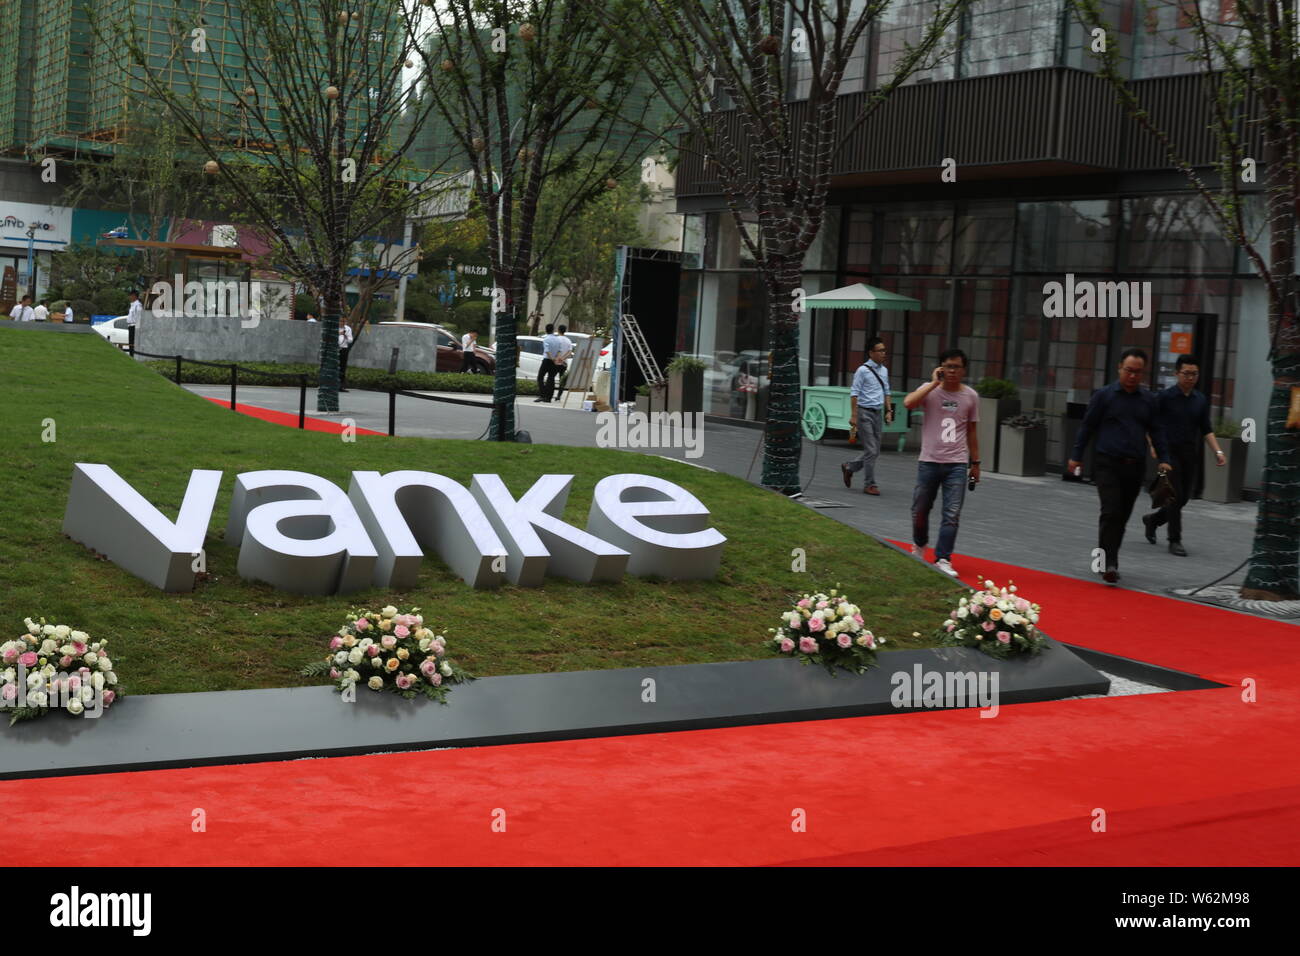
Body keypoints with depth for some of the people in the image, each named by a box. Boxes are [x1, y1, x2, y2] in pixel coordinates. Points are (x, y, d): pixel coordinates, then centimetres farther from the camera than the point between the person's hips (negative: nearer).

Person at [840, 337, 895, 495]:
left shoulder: (884, 370, 12)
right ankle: (869, 485, 2)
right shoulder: (863, 370, -8)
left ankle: (849, 467, 30)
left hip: (877, 413, 7)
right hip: (865, 412, -7)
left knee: (875, 451, 10)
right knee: (871, 451, -7)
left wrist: (889, 411, 9)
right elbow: (854, 393, -9)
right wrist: (854, 415, -14)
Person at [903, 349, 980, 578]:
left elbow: (971, 430, 13)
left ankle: (943, 559, -2)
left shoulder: (971, 396, 5)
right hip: (929, 462, -1)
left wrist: (975, 462, 14)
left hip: (956, 464, 1)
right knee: (920, 510, 11)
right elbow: (908, 403, -23)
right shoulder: (930, 390, -2)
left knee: (952, 515, -7)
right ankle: (919, 545, 37)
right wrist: (934, 384, -19)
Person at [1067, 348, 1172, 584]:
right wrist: (1076, 456, 3)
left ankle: (1108, 561, 22)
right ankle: (1109, 564, -16)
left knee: (1122, 516, 9)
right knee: (1111, 513, -15)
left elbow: (1156, 431, 15)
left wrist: (1163, 459, 5)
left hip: (1135, 467, 4)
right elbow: (1087, 427, 4)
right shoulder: (1104, 395, 0)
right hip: (1108, 465, -4)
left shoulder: (1149, 400, 9)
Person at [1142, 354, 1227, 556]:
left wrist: (1217, 451, 2)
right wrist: (1153, 445, -17)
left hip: (1191, 454, 5)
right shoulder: (1164, 396, -5)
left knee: (1183, 498, 8)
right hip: (1169, 452, -5)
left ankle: (1152, 519, 32)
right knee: (1175, 496, -8)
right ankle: (1175, 541, 0)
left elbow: (1206, 430, 13)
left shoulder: (1201, 400, 9)